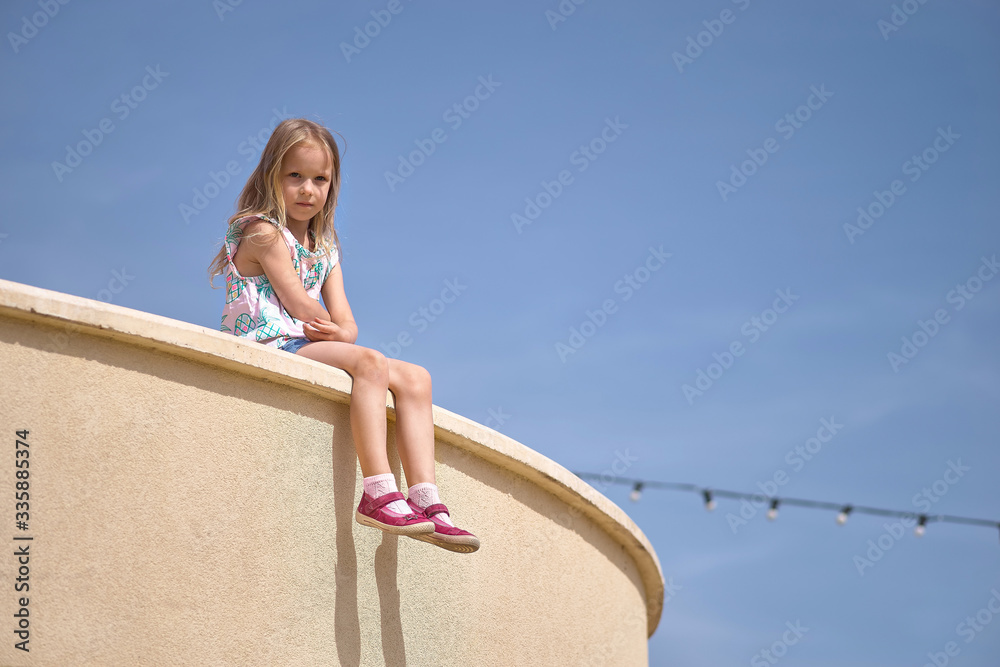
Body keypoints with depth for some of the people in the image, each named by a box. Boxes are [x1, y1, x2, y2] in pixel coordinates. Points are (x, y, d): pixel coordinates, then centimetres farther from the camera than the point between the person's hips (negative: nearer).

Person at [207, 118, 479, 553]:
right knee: (369, 361, -30)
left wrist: (339, 333, -12)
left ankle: (426, 502, -16)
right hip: (269, 348, -9)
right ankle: (377, 495, -38)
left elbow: (346, 324, 10)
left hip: (310, 349, 9)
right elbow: (301, 307, -11)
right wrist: (329, 328, 6)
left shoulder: (324, 247, 20)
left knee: (414, 378, -4)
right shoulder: (263, 232, -5)